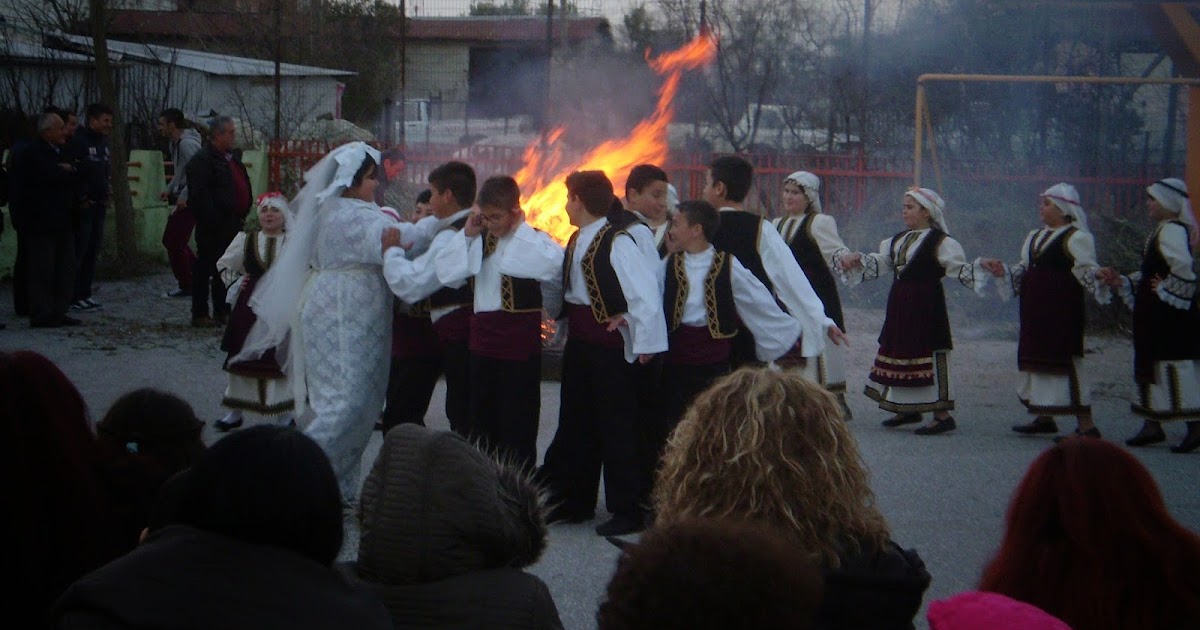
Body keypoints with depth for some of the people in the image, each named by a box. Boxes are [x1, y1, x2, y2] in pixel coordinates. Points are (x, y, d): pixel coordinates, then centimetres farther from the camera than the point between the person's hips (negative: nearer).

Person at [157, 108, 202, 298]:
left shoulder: (187, 144, -18)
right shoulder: (175, 143, 14)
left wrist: (184, 196, -26)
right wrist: (169, 189, 13)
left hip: (189, 201, -10)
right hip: (182, 199, 10)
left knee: (175, 243, -5)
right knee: (170, 240, 15)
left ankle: (185, 286, 5)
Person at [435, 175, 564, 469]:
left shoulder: (534, 240, -9)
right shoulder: (479, 240, 6)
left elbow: (554, 264, -31)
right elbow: (446, 274, 2)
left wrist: (520, 229, -19)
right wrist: (466, 234, -5)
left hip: (520, 338, -6)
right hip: (482, 335, 6)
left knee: (517, 423, 2)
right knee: (481, 422, 15)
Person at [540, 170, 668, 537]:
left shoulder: (617, 243, -17)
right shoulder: (575, 243, 11)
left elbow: (645, 291, -22)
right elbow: (560, 289, 22)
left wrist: (645, 342, -21)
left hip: (611, 345, -9)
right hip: (579, 342, 9)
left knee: (617, 428, -2)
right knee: (575, 424, 16)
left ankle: (627, 510, 8)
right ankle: (575, 502, 28)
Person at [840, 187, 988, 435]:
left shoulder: (940, 242, -8)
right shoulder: (898, 240, 16)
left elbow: (960, 268, -13)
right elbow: (879, 262, 21)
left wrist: (981, 267, -29)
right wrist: (856, 260, 9)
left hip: (926, 306, -8)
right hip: (900, 304, 8)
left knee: (929, 356, -10)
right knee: (900, 353, 13)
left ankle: (942, 414, -7)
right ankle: (909, 408, 25)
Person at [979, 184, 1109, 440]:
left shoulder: (1077, 237, -7)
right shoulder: (1035, 237, 18)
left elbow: (1088, 272, -14)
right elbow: (1025, 270, 24)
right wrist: (1003, 270, 11)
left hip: (1062, 309, -9)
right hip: (1036, 309, 9)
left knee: (1063, 359, -11)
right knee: (1037, 358, 13)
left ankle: (1086, 424, -9)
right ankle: (1044, 417, 25)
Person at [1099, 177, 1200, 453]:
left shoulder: (1172, 230, -16)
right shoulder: (1162, 231, 15)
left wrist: (1168, 290, -19)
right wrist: (1121, 282, 10)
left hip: (1170, 314, -11)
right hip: (1155, 314, 11)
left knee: (1177, 368, -8)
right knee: (1149, 365, 13)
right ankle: (1152, 426, 20)